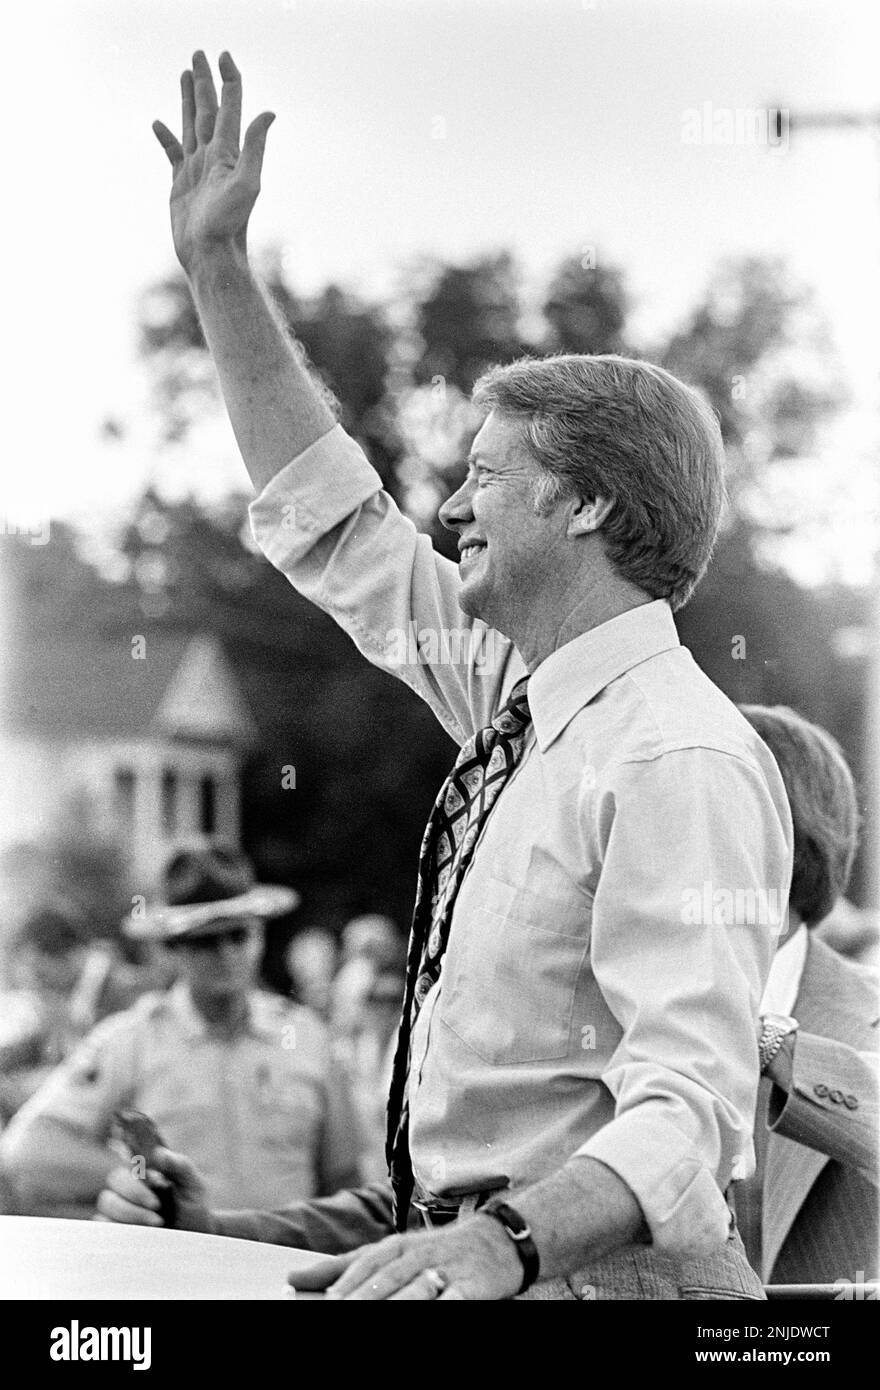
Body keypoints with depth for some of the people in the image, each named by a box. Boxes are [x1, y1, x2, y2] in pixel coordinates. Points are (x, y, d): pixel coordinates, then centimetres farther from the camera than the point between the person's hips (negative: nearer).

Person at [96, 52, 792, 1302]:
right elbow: (326, 515, 19)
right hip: (438, 1227, 8)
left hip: (593, 1269, -8)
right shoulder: (512, 688, 8)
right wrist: (217, 264, 17)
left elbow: (685, 1111, -27)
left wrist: (504, 1241, -44)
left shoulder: (682, 763, -19)